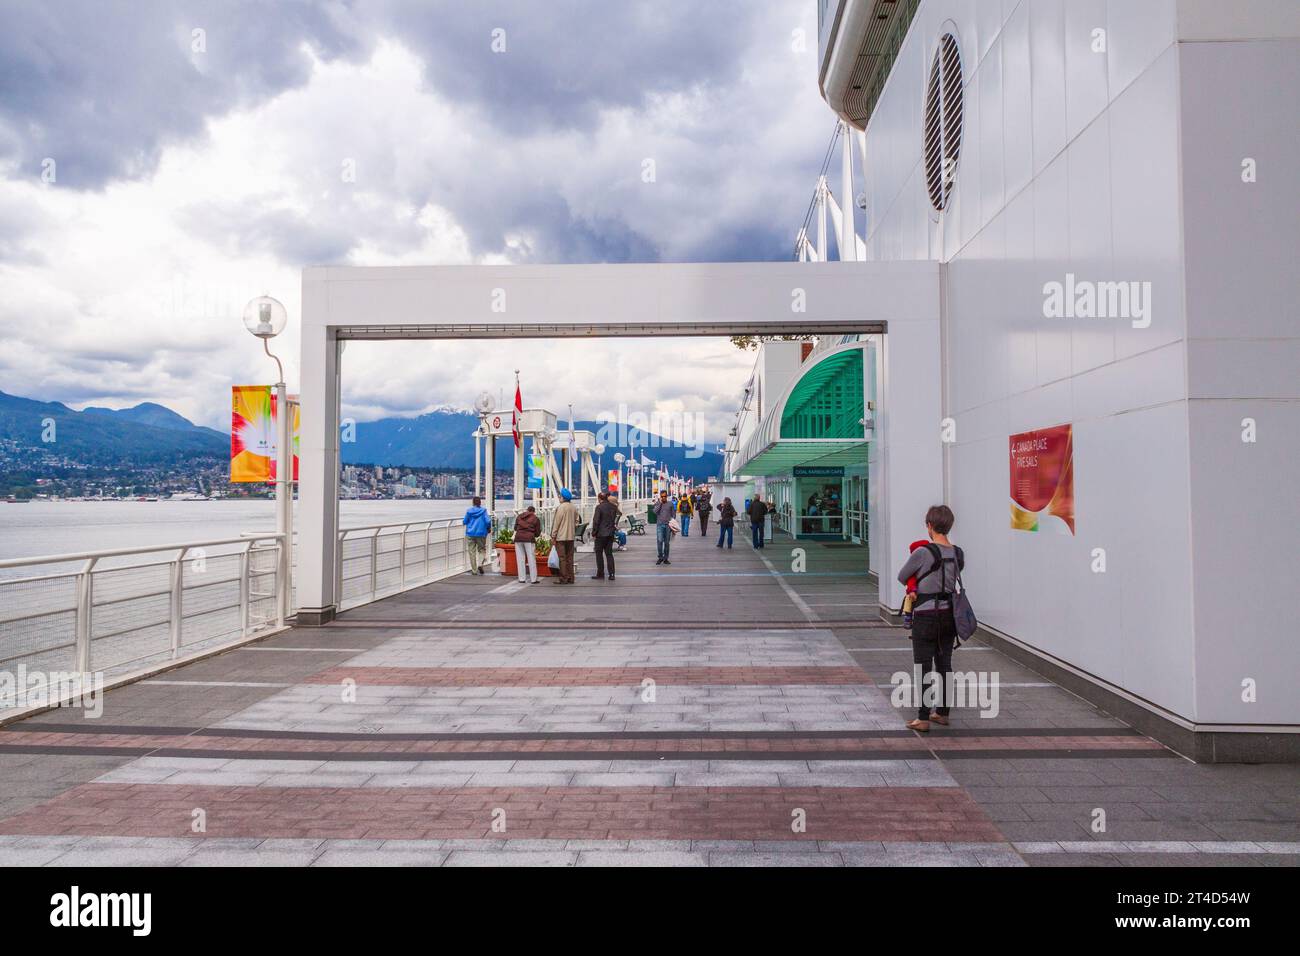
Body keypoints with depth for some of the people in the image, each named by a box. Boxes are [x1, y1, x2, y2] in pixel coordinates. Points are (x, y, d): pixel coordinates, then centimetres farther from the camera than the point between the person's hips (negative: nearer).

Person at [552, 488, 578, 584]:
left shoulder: (561, 507, -13)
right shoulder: (574, 508, 9)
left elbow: (556, 523, -11)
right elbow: (576, 522, 14)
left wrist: (553, 536, -7)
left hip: (561, 536, -7)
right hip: (571, 536, 7)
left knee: (562, 558, -3)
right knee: (570, 557, 10)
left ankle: (563, 578, -3)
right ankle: (570, 578, 12)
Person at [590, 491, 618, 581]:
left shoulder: (599, 507, -13)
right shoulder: (613, 507, 5)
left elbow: (596, 521, -12)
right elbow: (615, 520, 14)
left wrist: (594, 533, -6)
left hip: (601, 534, -6)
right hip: (610, 534, 6)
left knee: (599, 554, 4)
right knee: (609, 553, 10)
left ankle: (600, 574, 5)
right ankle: (611, 574, 7)